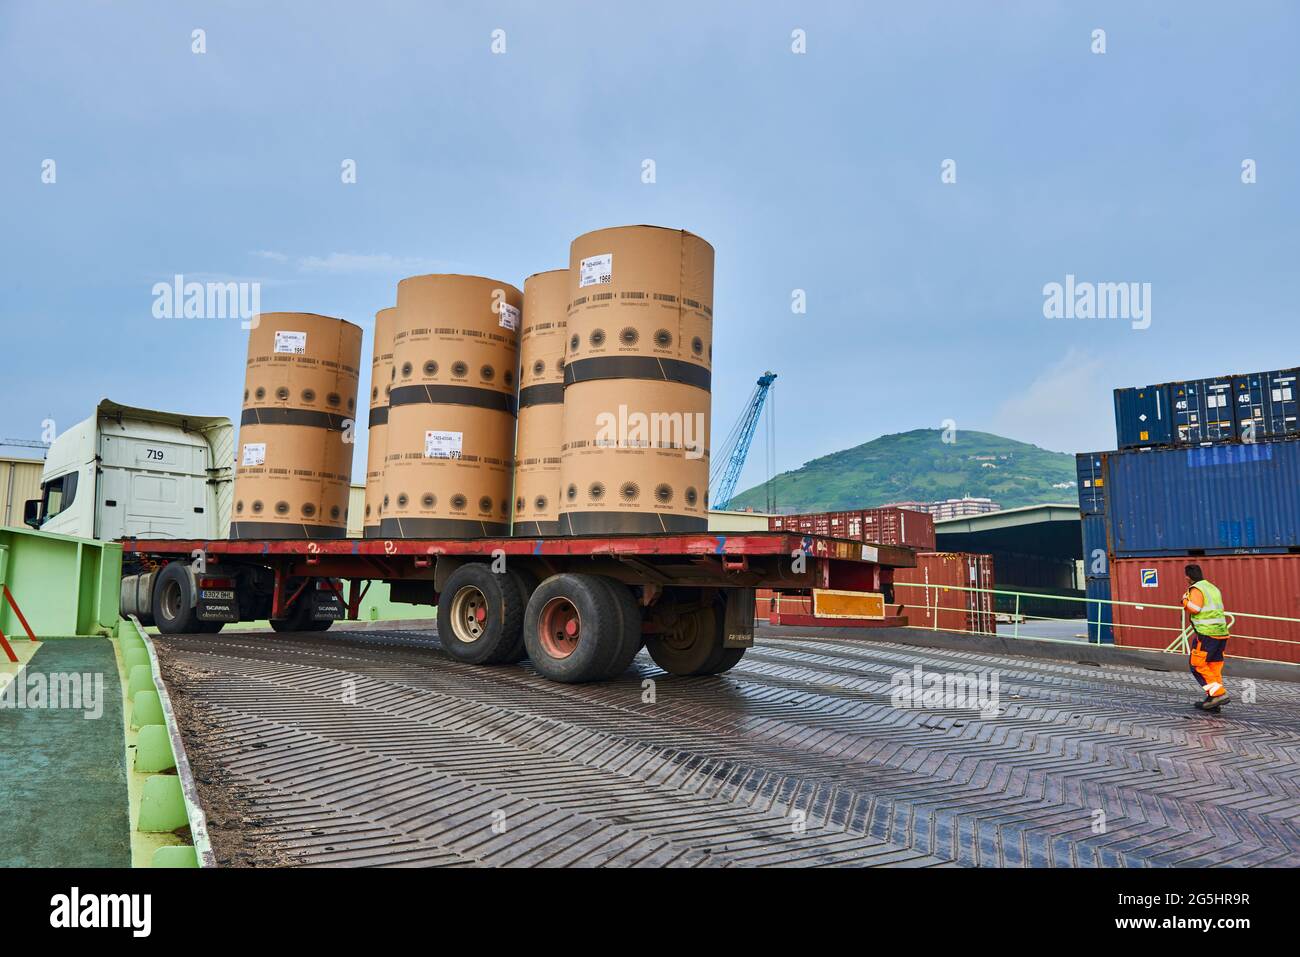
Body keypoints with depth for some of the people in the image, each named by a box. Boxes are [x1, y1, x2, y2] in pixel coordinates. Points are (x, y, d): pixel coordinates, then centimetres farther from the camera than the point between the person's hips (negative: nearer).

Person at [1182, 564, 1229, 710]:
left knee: (1198, 665, -3)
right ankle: (1213, 700, 10)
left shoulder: (1196, 589, -8)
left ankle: (1219, 694, -12)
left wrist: (1185, 600, -1)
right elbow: (1217, 610, 21)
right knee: (1214, 667, 10)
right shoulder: (1213, 588, 18)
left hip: (1206, 634, -8)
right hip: (1221, 633, 9)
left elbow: (1194, 609, -20)